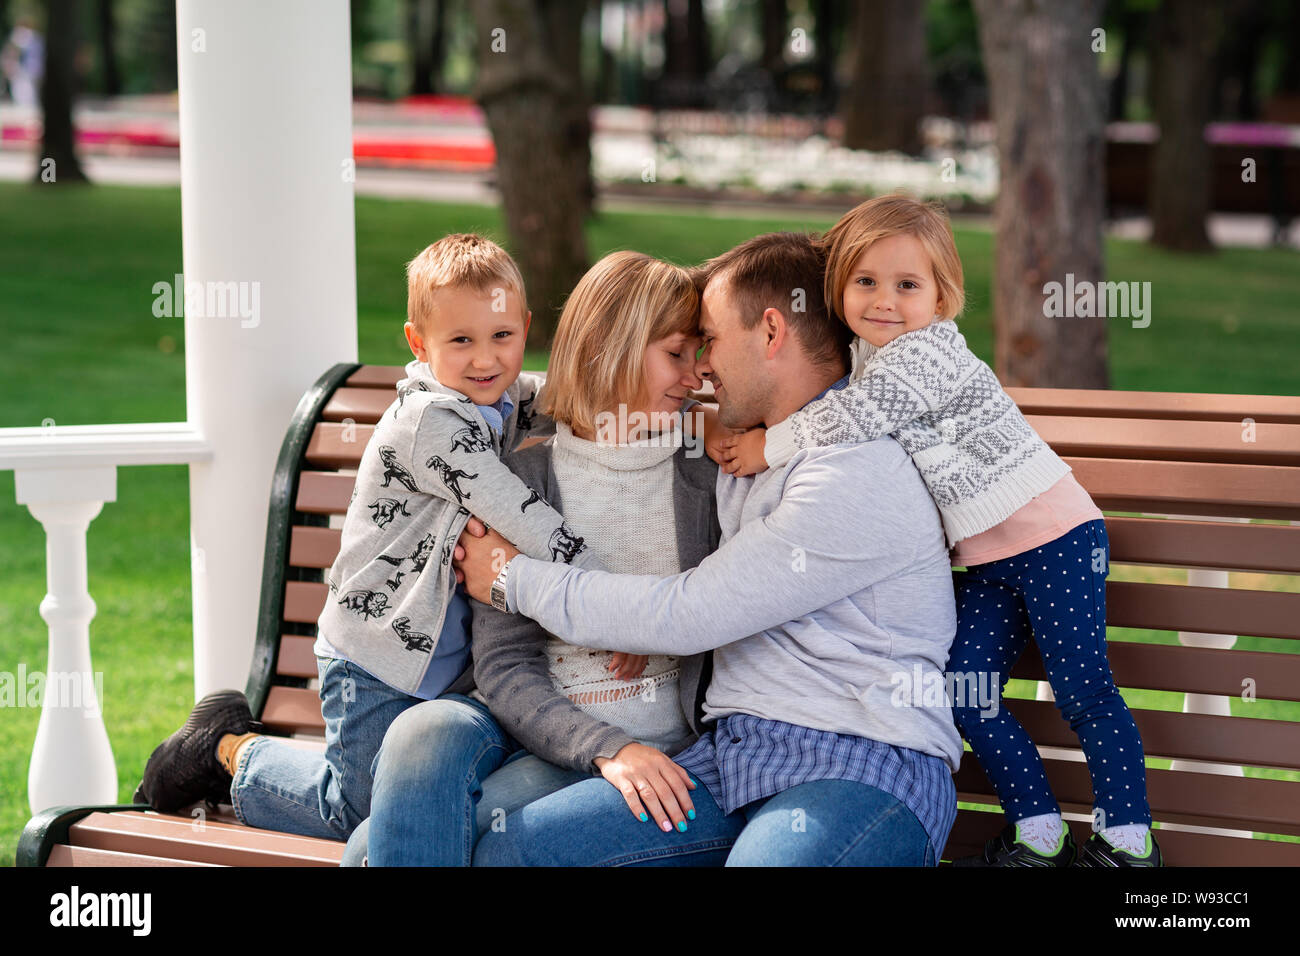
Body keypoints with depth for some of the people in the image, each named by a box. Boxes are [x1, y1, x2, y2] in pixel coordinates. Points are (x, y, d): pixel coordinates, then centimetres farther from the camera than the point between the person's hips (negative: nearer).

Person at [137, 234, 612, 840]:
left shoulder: (508, 401, 2)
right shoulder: (429, 420, -23)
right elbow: (522, 518, -26)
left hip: (443, 662, 8)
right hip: (376, 662, -8)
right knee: (363, 814, -2)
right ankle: (233, 750, 21)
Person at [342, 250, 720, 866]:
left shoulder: (708, 481, 7)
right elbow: (504, 663, -4)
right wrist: (606, 748, -21)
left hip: (651, 747, -1)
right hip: (533, 723, 1)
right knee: (429, 729, -35)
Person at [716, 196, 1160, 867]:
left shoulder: (929, 351, -18)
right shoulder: (865, 358, 10)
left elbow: (861, 415, -30)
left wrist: (769, 446, -21)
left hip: (1054, 535, -9)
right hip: (986, 561, 9)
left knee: (1082, 688, -8)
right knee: (964, 693, 0)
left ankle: (1127, 838, 2)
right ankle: (1037, 835, 10)